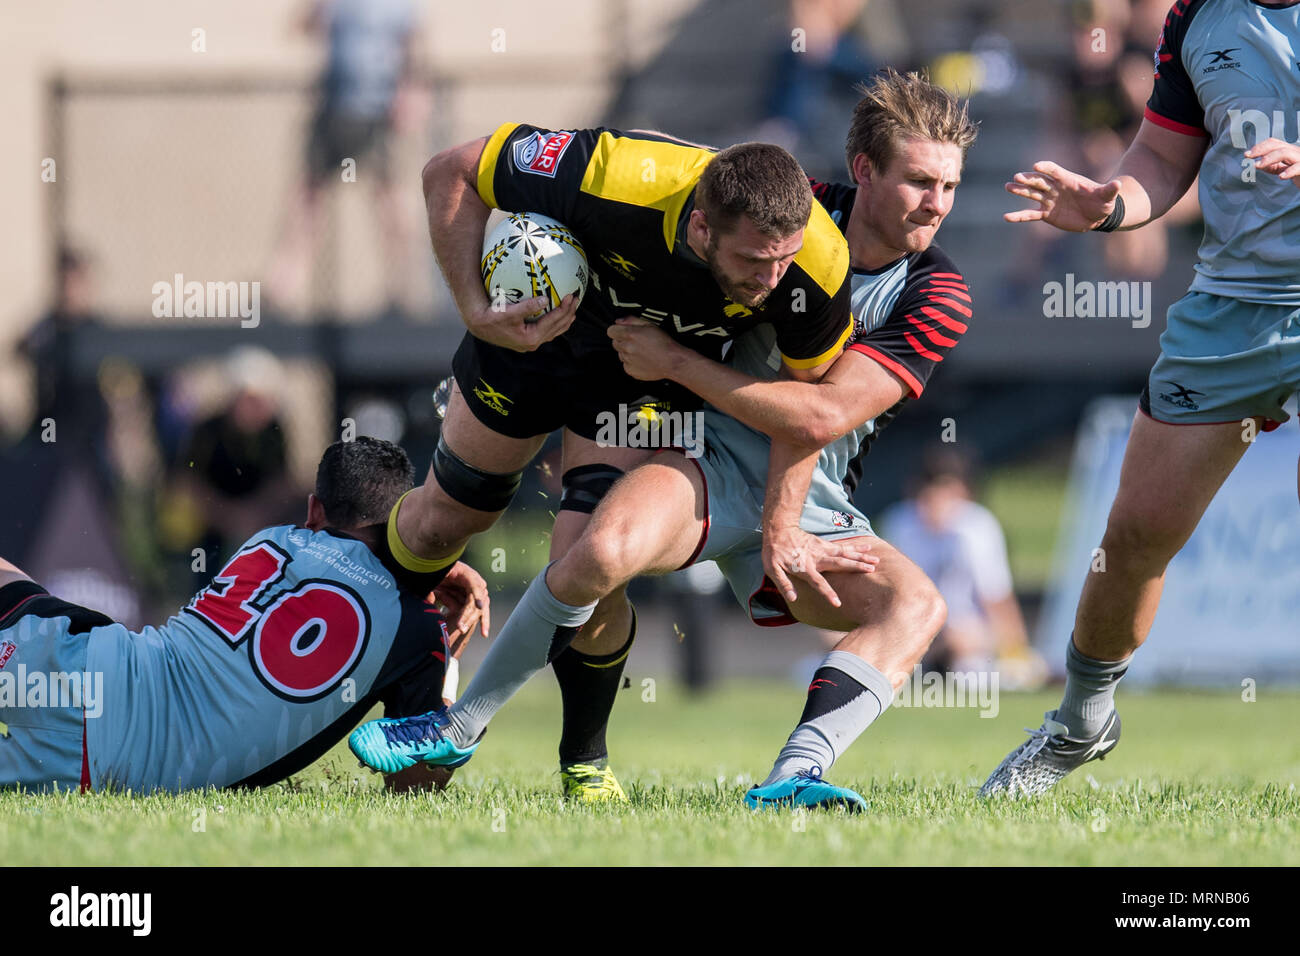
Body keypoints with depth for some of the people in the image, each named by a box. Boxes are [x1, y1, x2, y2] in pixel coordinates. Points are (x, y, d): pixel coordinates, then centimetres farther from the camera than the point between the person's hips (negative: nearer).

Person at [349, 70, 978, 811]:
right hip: (718, 462, -1)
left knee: (917, 605, -27)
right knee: (605, 549, -32)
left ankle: (792, 780, -44)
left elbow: (818, 417, -18)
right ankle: (458, 729, -14)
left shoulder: (938, 299, -9)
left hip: (813, 505, 1)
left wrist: (677, 362, -16)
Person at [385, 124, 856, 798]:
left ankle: (585, 762, 10)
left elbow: (808, 390, -14)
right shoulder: (613, 181, -42)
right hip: (535, 329, 0)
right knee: (443, 521, 15)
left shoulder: (818, 268, -35)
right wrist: (477, 309, -34)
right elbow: (451, 172, -26)